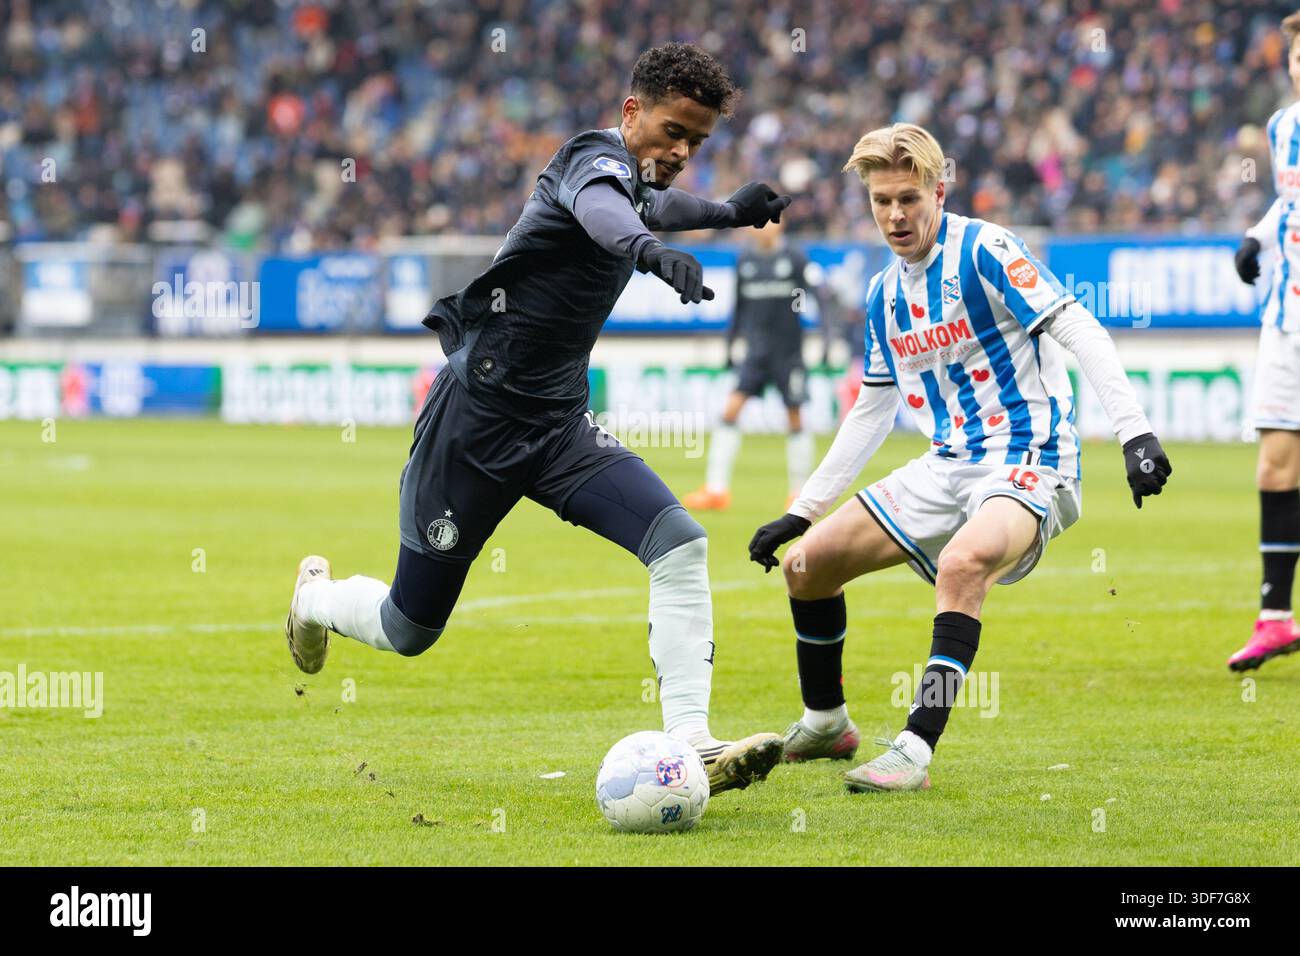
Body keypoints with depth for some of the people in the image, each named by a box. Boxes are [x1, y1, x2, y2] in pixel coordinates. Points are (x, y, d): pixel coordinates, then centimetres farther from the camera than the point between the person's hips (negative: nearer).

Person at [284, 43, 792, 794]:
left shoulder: (633, 177, 9)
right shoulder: (597, 157, -16)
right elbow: (598, 206, -45)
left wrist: (728, 213, 39)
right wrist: (650, 250, -64)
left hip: (560, 424, 8)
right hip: (476, 420, -8)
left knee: (680, 543, -19)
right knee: (409, 631, 8)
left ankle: (692, 744, -24)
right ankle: (317, 596, 43)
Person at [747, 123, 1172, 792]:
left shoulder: (985, 252, -12)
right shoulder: (884, 295, 11)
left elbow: (1082, 334, -18)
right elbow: (872, 411, 22)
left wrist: (1135, 434, -30)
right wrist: (801, 513, 22)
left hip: (1028, 464, -8)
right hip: (948, 466, 8)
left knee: (963, 561, -38)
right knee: (804, 562, 4)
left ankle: (916, 749, -36)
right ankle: (825, 724, 25)